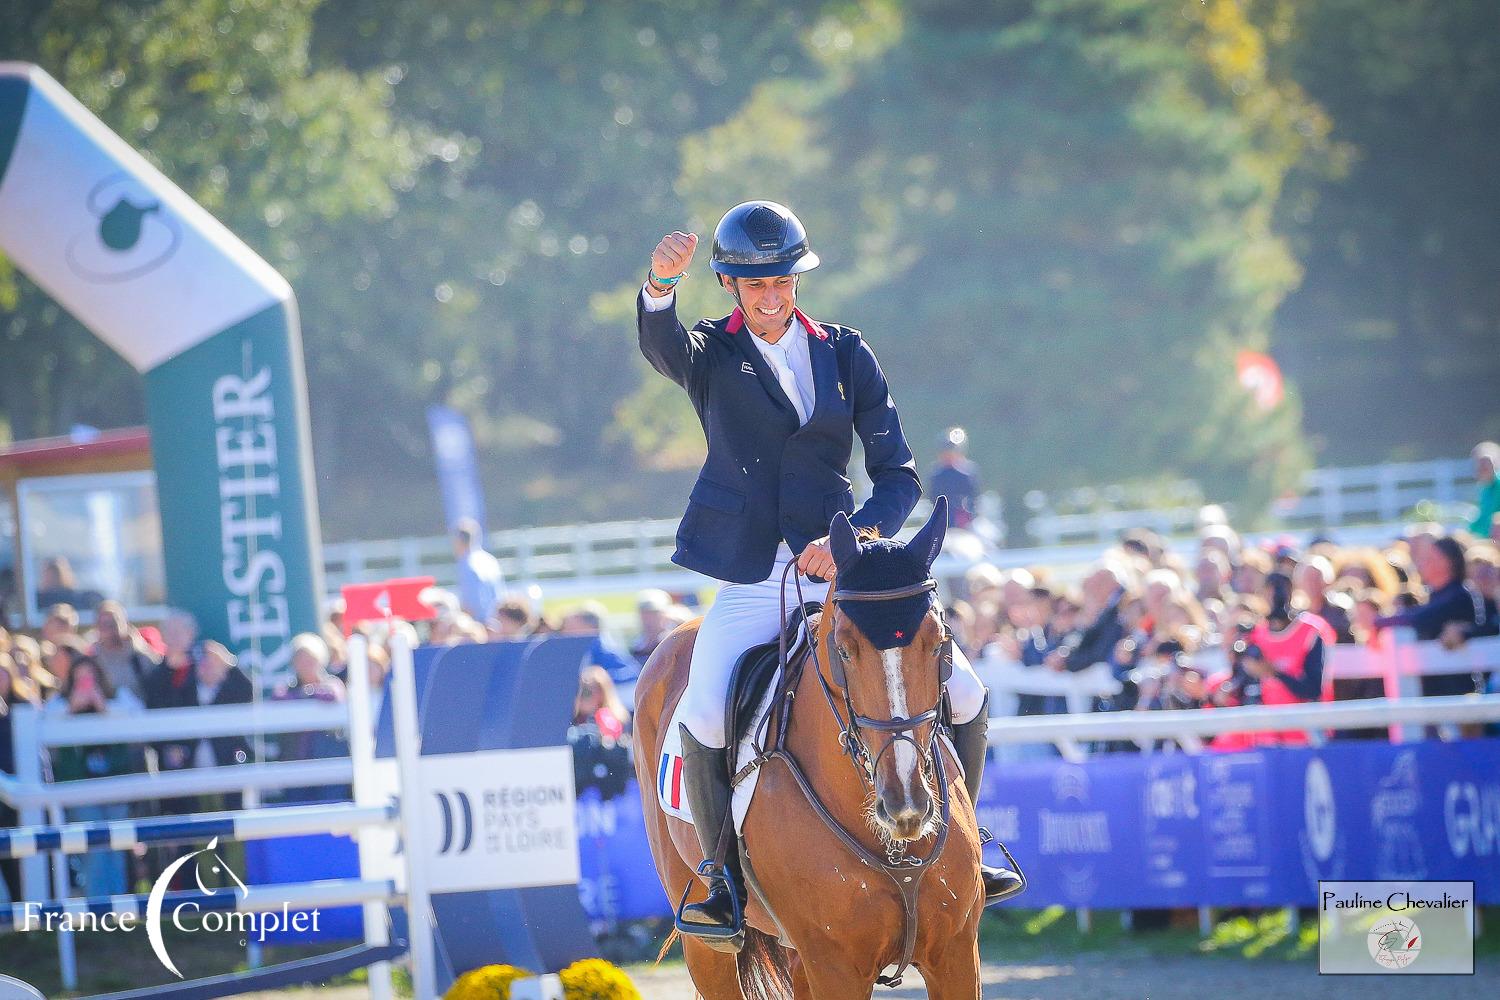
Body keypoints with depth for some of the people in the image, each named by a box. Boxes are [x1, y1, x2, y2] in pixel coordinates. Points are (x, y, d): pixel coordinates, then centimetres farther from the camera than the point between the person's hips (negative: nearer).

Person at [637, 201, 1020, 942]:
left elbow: (898, 473, 4)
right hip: (751, 586, -3)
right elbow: (661, 346, -22)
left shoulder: (845, 355, 9)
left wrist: (856, 536, -16)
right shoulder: (711, 354, 4)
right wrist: (660, 285, -44)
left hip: (844, 575, 3)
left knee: (964, 694, -5)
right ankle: (725, 879, -8)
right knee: (706, 716, -27)